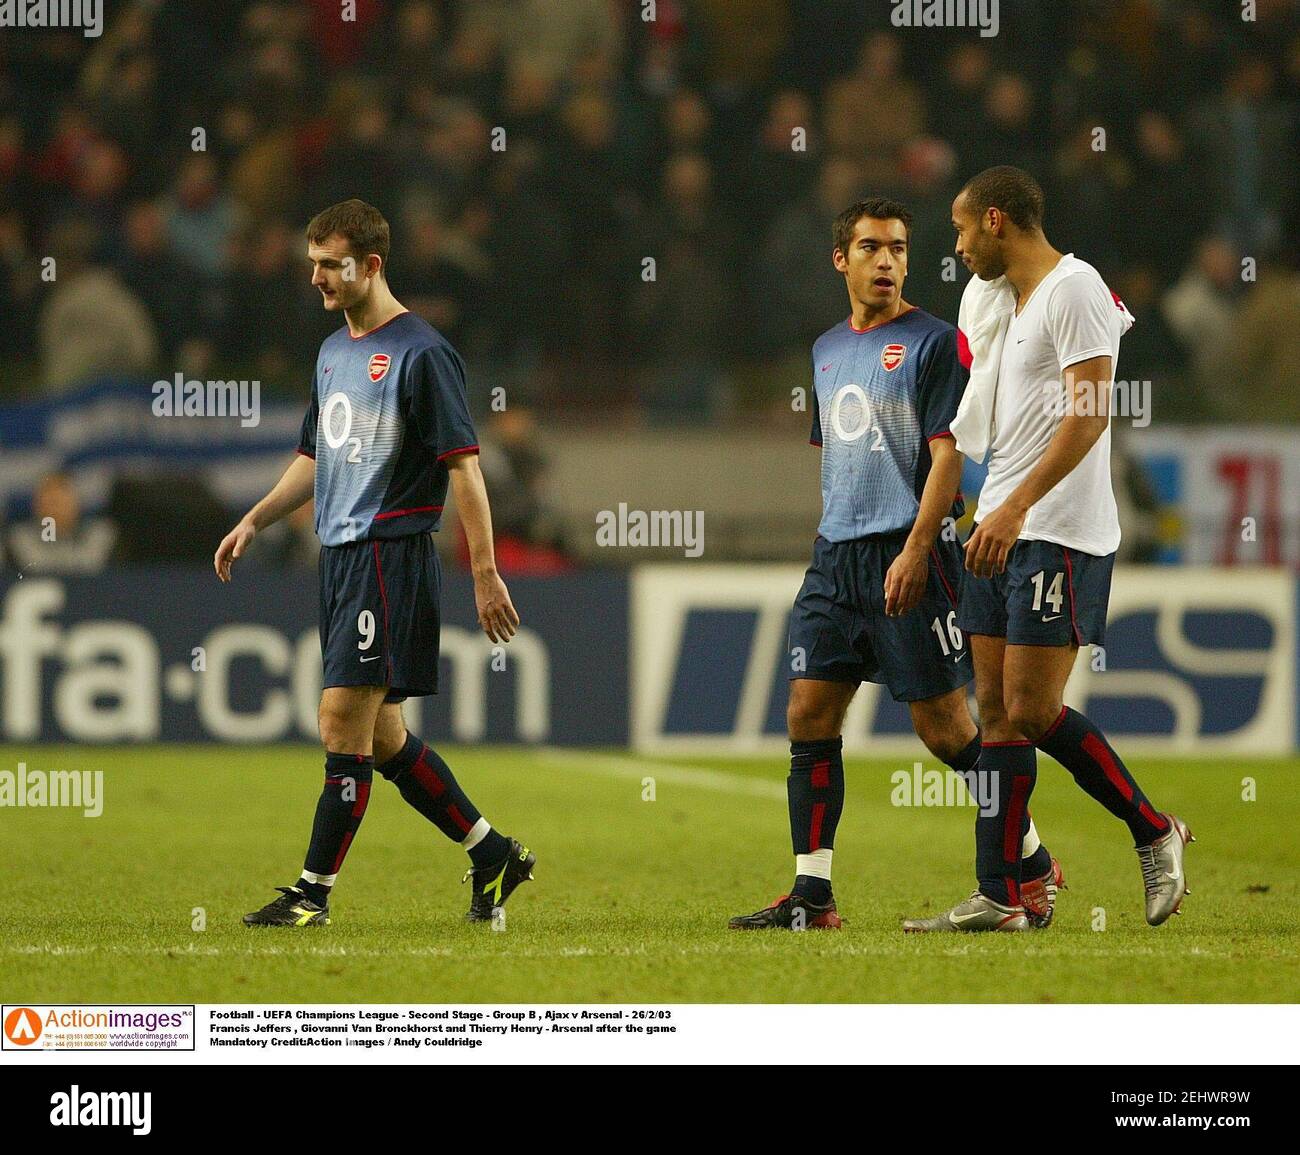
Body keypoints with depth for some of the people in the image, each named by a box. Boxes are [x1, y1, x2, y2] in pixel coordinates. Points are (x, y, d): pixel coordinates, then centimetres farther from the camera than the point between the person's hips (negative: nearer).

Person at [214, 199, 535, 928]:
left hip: (392, 557, -9)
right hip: (340, 559, 9)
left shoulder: (422, 353, -10)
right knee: (381, 735, 9)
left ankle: (315, 891, -5)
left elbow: (463, 466, -13)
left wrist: (486, 573, -16)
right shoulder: (333, 352, 16)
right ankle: (493, 855, 20)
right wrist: (254, 523, 18)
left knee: (344, 722, -10)